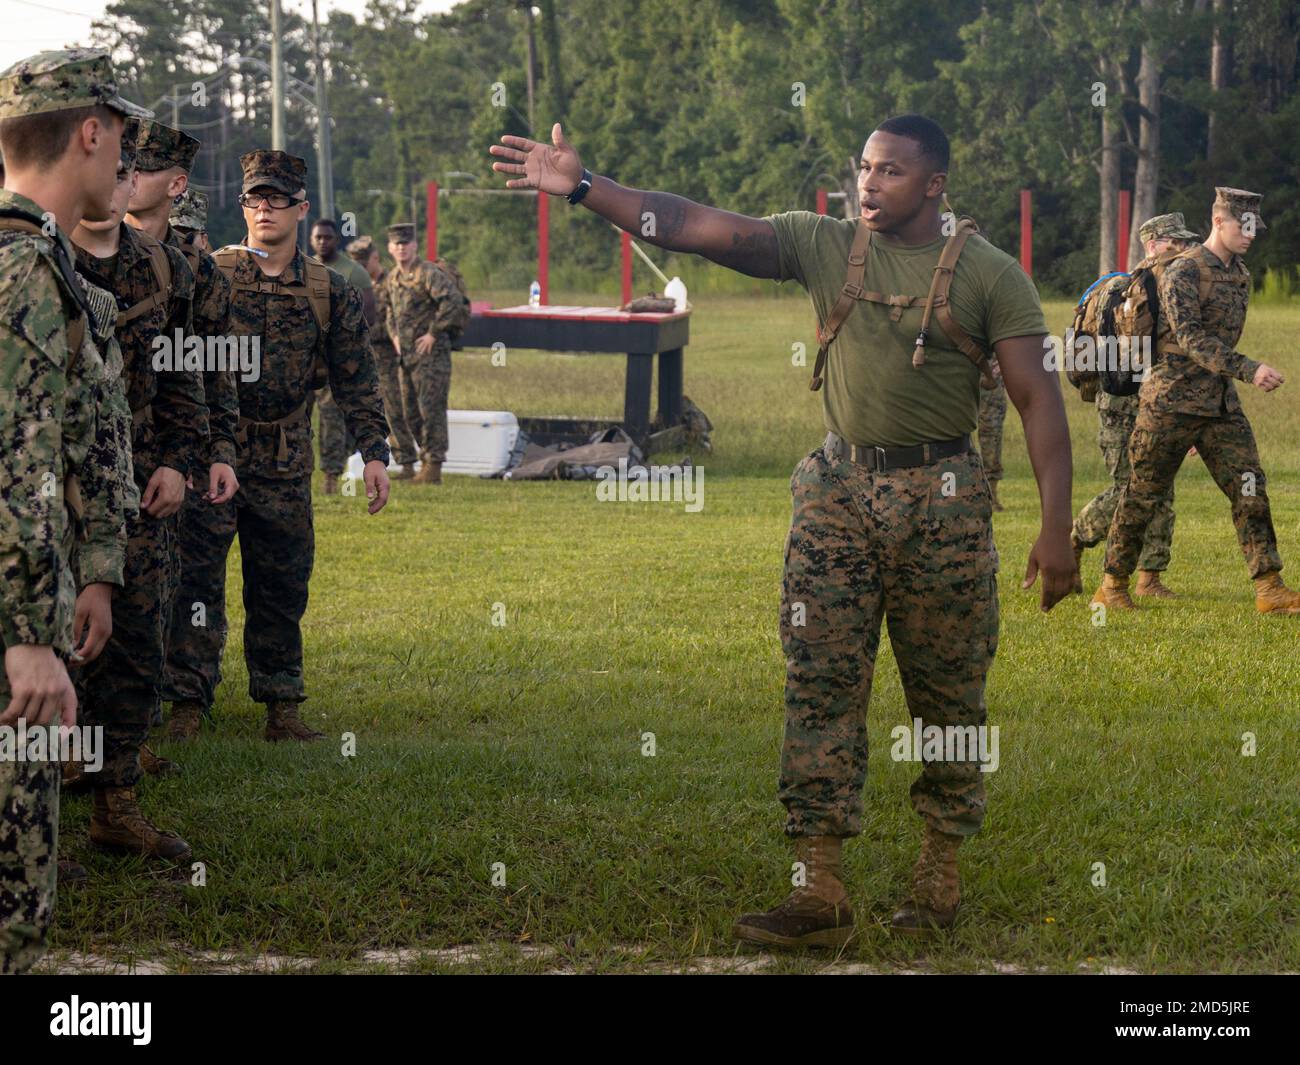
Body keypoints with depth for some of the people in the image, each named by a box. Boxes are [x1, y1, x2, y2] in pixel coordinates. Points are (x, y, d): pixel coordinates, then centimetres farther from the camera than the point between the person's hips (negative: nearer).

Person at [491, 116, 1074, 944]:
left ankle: (941, 875, 23)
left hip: (943, 498, -2)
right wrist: (583, 186, -15)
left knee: (947, 695, 7)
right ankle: (822, 892, 0)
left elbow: (1039, 399, -6)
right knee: (820, 688, -2)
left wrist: (1057, 529, -13)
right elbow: (700, 227, -5)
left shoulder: (989, 274, -4)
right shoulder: (823, 244, 3)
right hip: (839, 488, 2)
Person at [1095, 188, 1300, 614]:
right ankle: (1112, 587, 15)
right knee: (1143, 495, 3)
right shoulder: (1182, 272, -12)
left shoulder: (1240, 276, 12)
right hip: (1172, 402, -7)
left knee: (1249, 488, -5)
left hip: (1222, 403, 7)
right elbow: (1190, 337, -25)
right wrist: (1248, 369, -34)